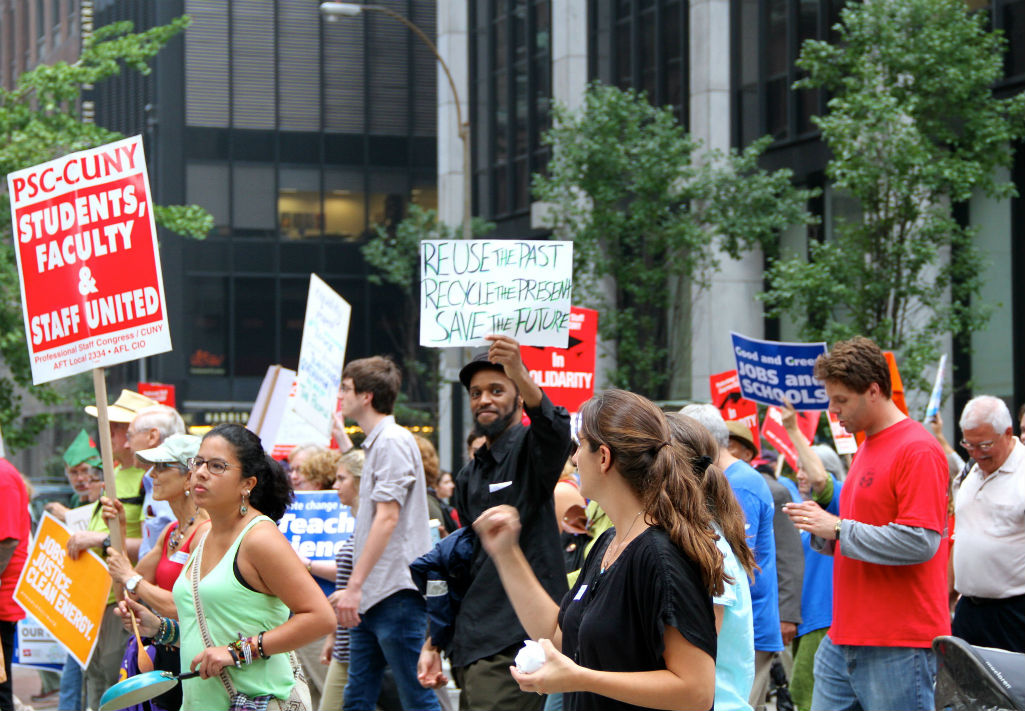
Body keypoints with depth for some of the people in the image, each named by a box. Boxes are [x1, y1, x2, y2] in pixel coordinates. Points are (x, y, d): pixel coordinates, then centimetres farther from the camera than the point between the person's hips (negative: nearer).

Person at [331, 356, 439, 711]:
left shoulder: (393, 441, -10)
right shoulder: (375, 443, 20)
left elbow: (387, 518, -18)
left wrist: (355, 585, -21)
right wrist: (352, 589, 23)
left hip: (397, 592, -10)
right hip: (371, 598, 10)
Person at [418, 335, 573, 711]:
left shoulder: (529, 450, -3)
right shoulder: (468, 478, 20)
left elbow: (554, 429, -29)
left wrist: (519, 372, -47)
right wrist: (432, 643, 23)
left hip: (515, 641, -8)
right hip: (470, 645, 8)